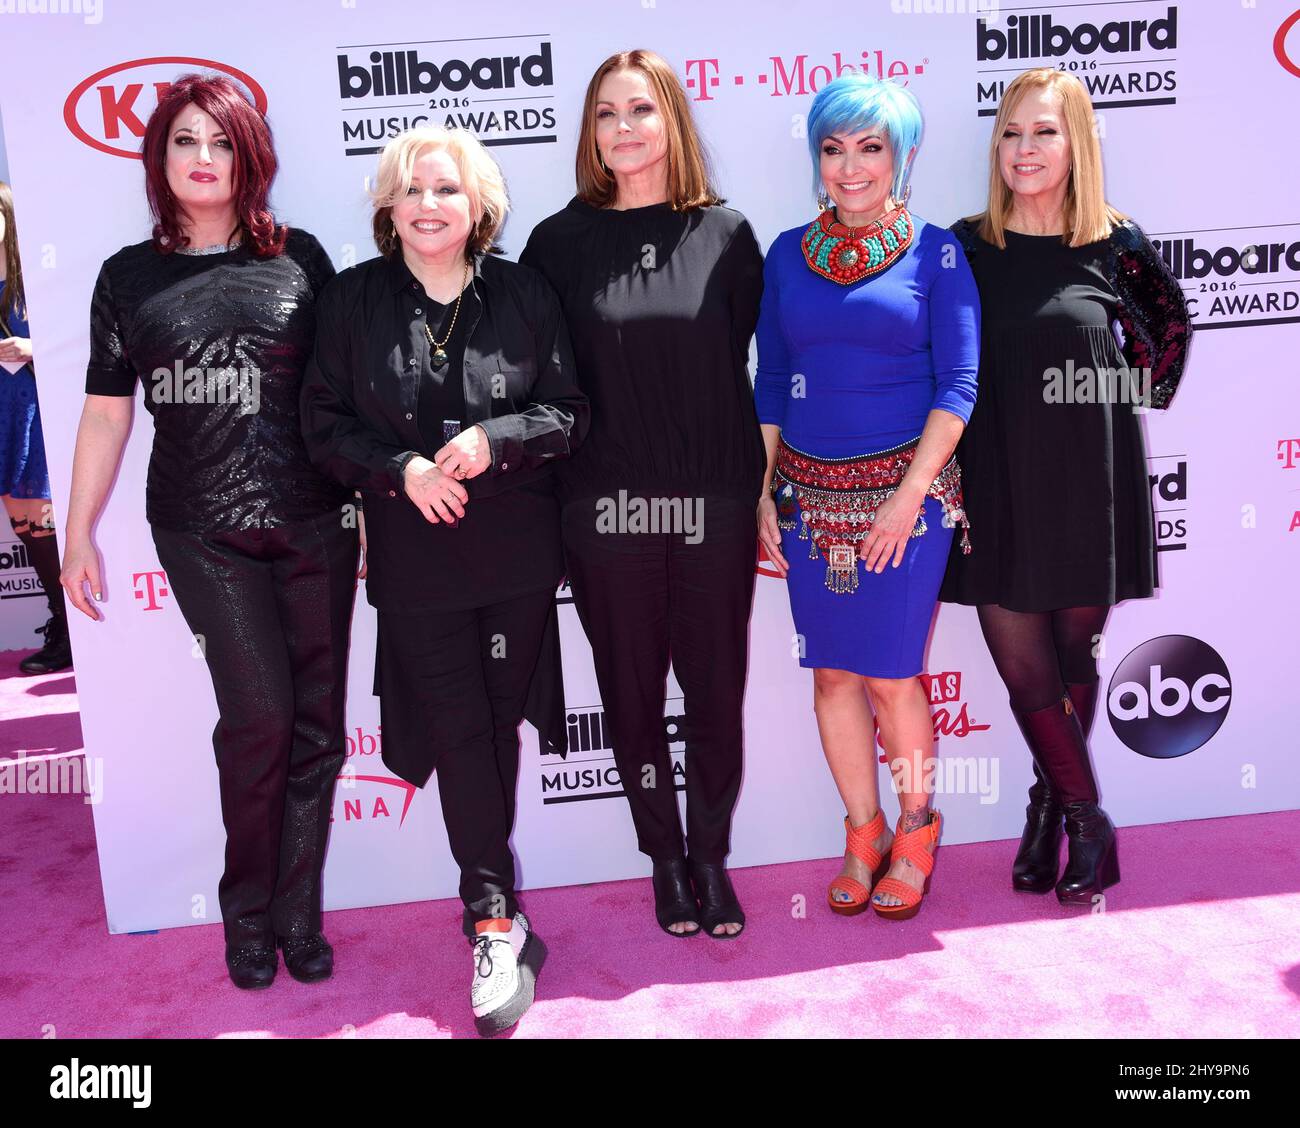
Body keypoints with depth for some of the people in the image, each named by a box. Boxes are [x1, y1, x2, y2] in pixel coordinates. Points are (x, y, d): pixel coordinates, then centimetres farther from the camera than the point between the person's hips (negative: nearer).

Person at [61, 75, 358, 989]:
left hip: (314, 520, 1)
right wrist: (79, 535, 9)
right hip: (202, 529, -1)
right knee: (259, 711, -7)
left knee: (317, 721, 4)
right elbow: (107, 411, 10)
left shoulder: (299, 257, 7)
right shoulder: (130, 276, 8)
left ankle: (296, 915, 21)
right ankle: (249, 910, 17)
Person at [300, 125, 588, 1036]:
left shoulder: (524, 295, 1)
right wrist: (400, 468, -14)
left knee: (500, 722, 10)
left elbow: (570, 413, 2)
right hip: (416, 558, 0)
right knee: (456, 729, -1)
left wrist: (494, 439, -16)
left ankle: (489, 903, 30)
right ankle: (498, 922, 11)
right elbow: (326, 422, 3)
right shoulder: (353, 300, 2)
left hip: (518, 551, 1)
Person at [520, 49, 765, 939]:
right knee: (633, 691, 11)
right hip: (606, 509, 0)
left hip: (714, 505, 0)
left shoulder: (725, 235, 4)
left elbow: (745, 365, 5)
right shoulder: (561, 241, 2)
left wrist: (760, 488, 4)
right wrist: (549, 494, -3)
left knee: (716, 688, 8)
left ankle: (713, 856, 28)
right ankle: (665, 856, 30)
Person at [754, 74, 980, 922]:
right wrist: (763, 490, 5)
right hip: (809, 494, 3)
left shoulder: (935, 251, -2)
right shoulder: (790, 252, 8)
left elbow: (958, 383, -6)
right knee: (832, 674, 8)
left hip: (905, 492, -3)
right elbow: (770, 380, 10)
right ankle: (864, 834, 26)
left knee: (890, 677, 1)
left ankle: (916, 826, 25)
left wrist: (909, 496, -13)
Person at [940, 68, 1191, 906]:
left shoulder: (1116, 245, -1)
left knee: (1076, 654, 10)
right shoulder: (966, 246, 0)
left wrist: (1139, 401, 7)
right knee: (1022, 663, 0)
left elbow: (1171, 326, 17)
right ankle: (1087, 823, 20)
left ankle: (1050, 805, 30)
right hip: (998, 483, 0)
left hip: (1089, 481, 0)